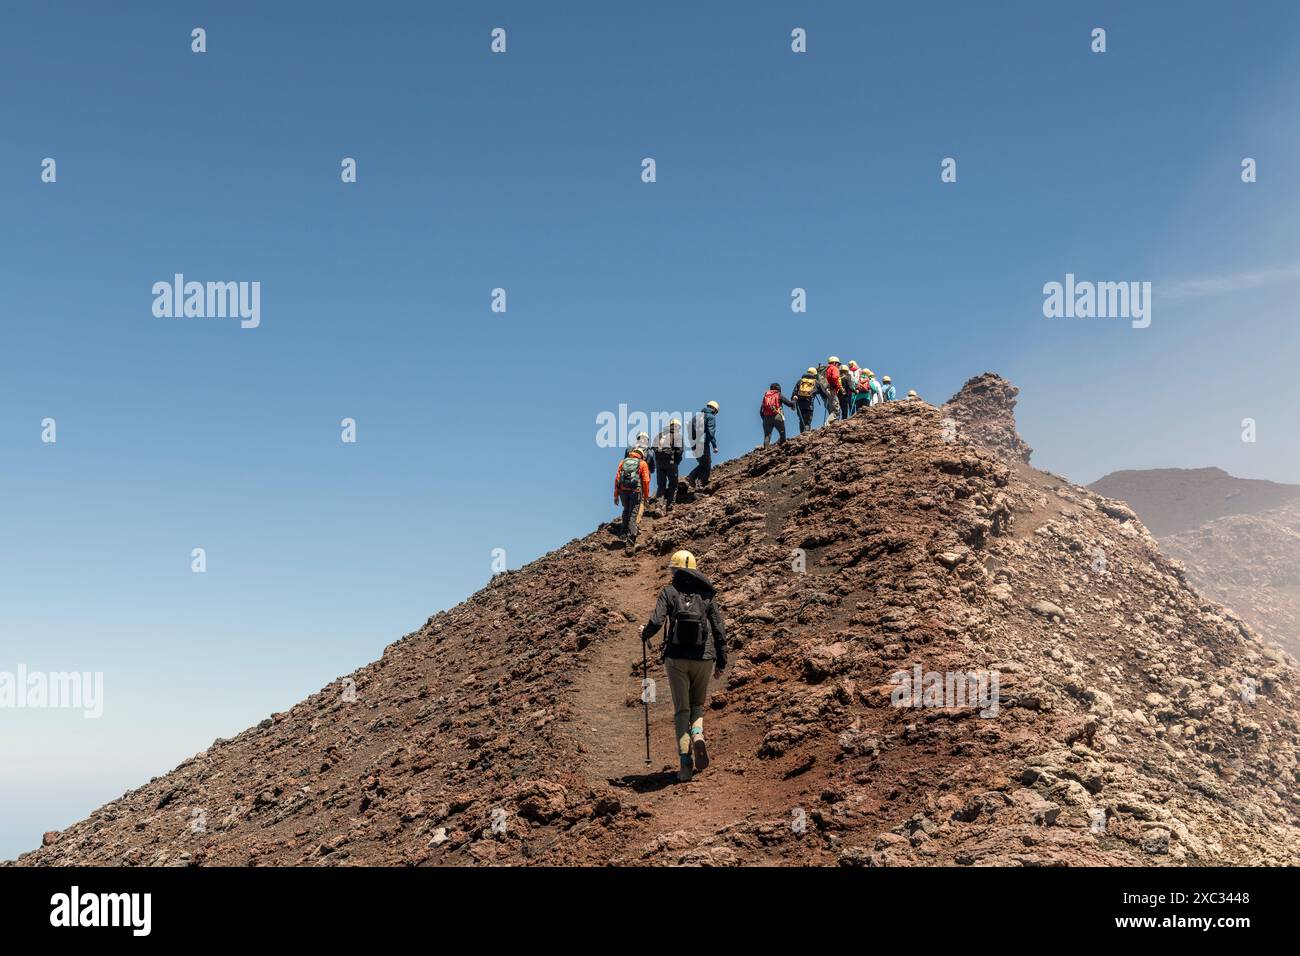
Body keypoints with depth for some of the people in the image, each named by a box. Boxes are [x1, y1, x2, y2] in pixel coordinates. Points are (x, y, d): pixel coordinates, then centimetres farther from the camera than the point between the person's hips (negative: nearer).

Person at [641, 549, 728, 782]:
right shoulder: (707, 594, 8)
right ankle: (697, 735, -12)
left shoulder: (669, 592, 1)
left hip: (676, 657, -2)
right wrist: (722, 660, 13)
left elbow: (656, 621, -10)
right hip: (703, 657, 2)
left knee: (681, 709, 7)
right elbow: (719, 629, 6)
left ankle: (685, 763, -2)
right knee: (697, 704, 20)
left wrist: (645, 633, 12)